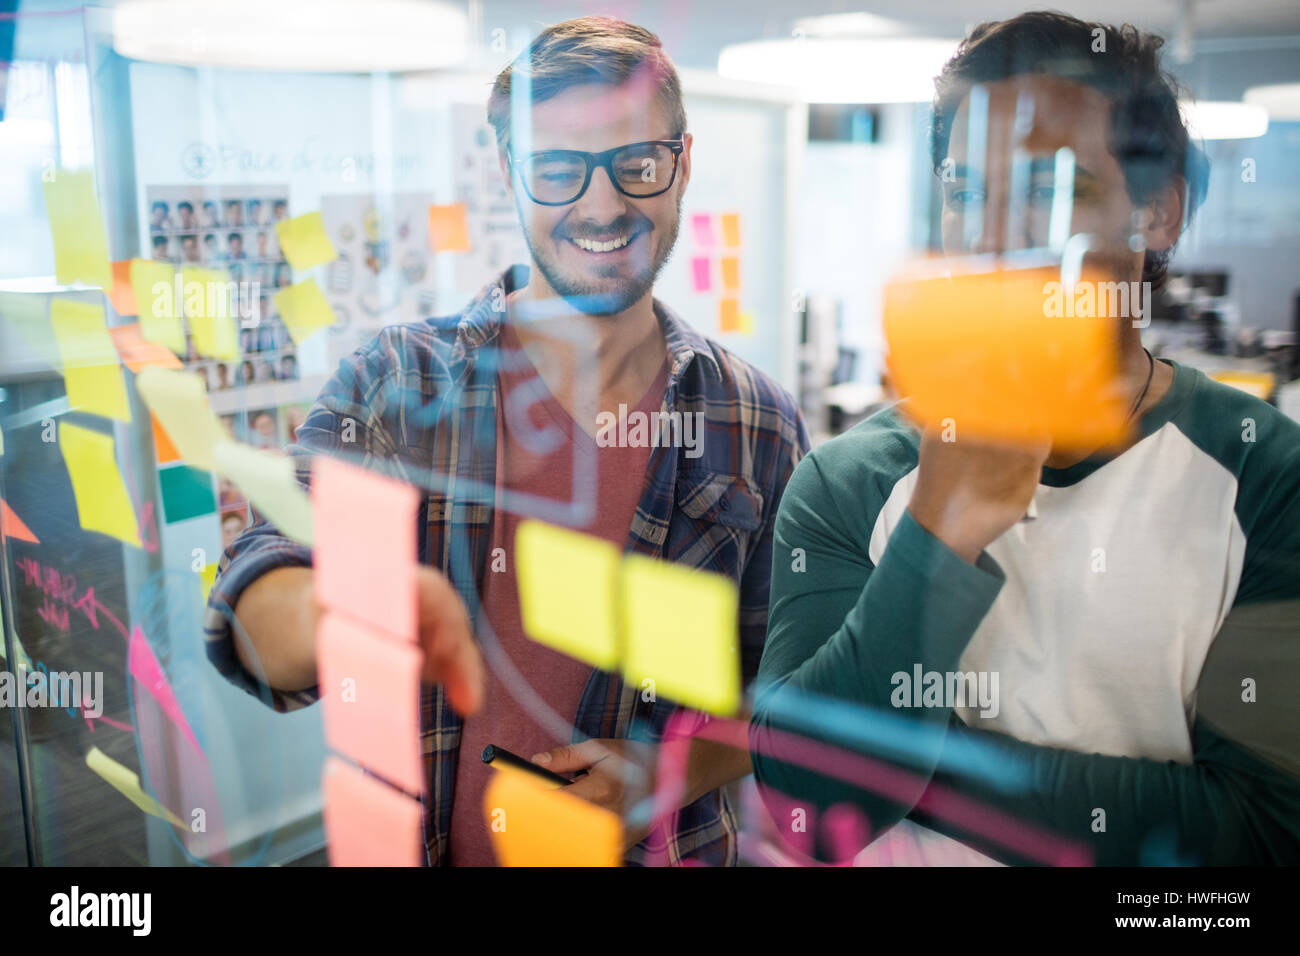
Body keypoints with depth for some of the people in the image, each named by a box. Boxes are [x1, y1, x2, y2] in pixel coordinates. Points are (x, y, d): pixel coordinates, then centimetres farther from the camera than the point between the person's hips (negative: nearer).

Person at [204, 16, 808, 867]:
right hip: (417, 843, 1)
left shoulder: (761, 430, -9)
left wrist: (666, 774, -20)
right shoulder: (392, 385, -12)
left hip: (660, 848, 0)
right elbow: (258, 598, -23)